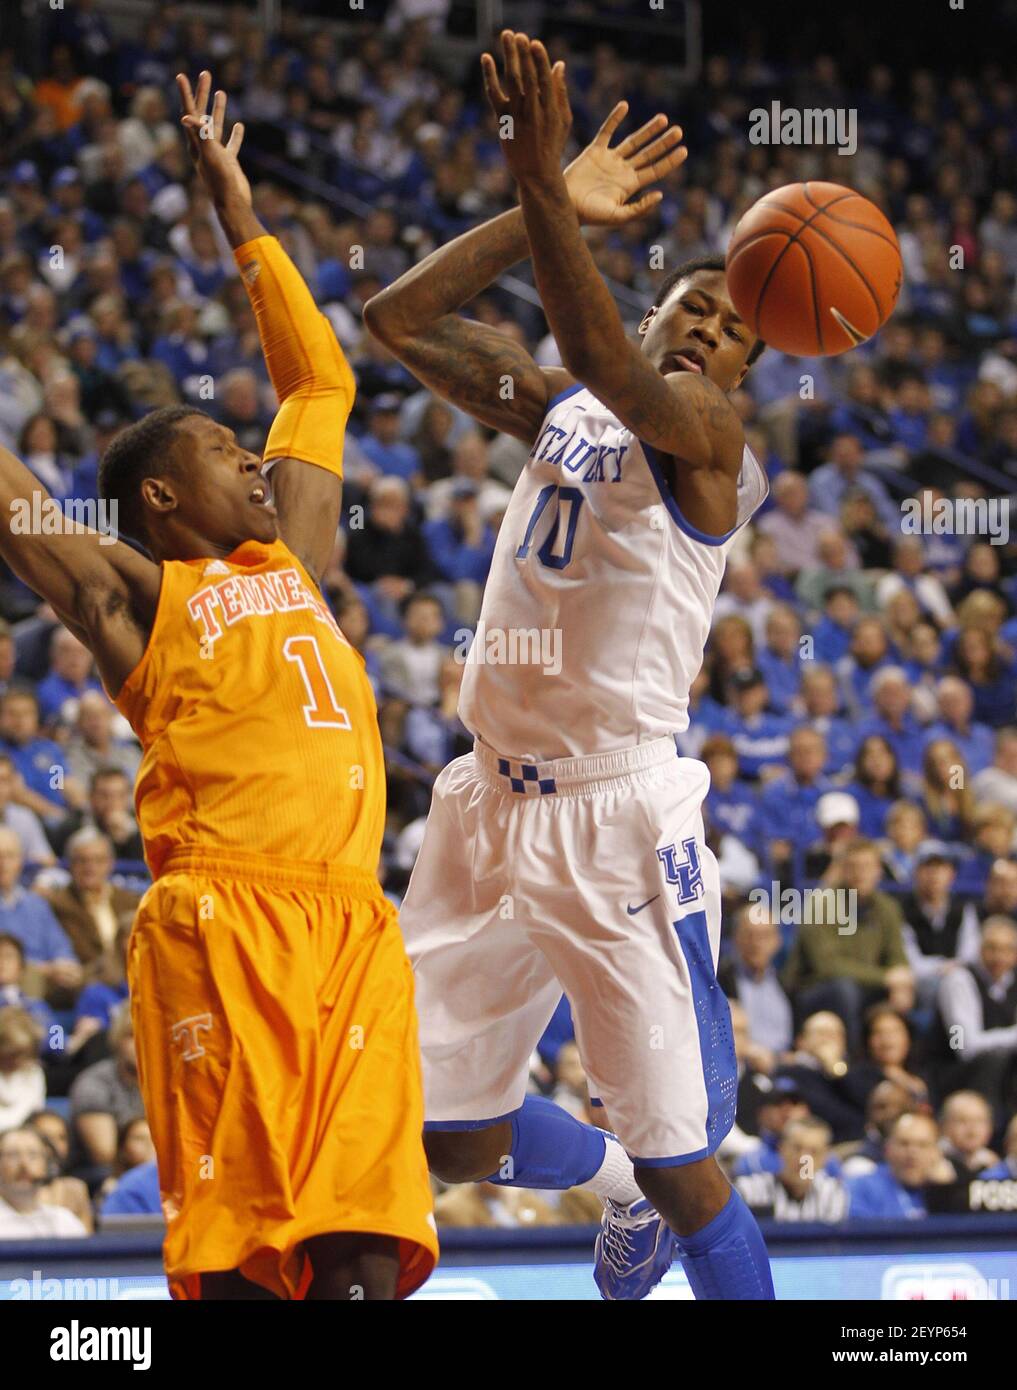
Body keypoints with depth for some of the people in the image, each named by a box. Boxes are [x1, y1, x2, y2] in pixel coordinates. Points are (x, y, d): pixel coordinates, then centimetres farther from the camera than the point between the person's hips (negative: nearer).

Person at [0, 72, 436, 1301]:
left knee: (367, 1246, -7)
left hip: (352, 927, 5)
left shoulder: (289, 566, 26)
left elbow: (320, 382, 36)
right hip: (222, 924, -5)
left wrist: (237, 211, 36)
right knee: (235, 1248, -10)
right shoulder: (130, 593, 9)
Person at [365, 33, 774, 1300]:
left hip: (618, 814, -7)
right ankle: (618, 1182, 43)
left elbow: (604, 362, -29)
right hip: (494, 801, 7)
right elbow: (401, 319, 4)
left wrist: (541, 186, -40)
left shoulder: (708, 438, -7)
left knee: (681, 1161, -7)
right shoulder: (561, 410, 12)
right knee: (450, 1143, 15)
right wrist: (546, 213, -7)